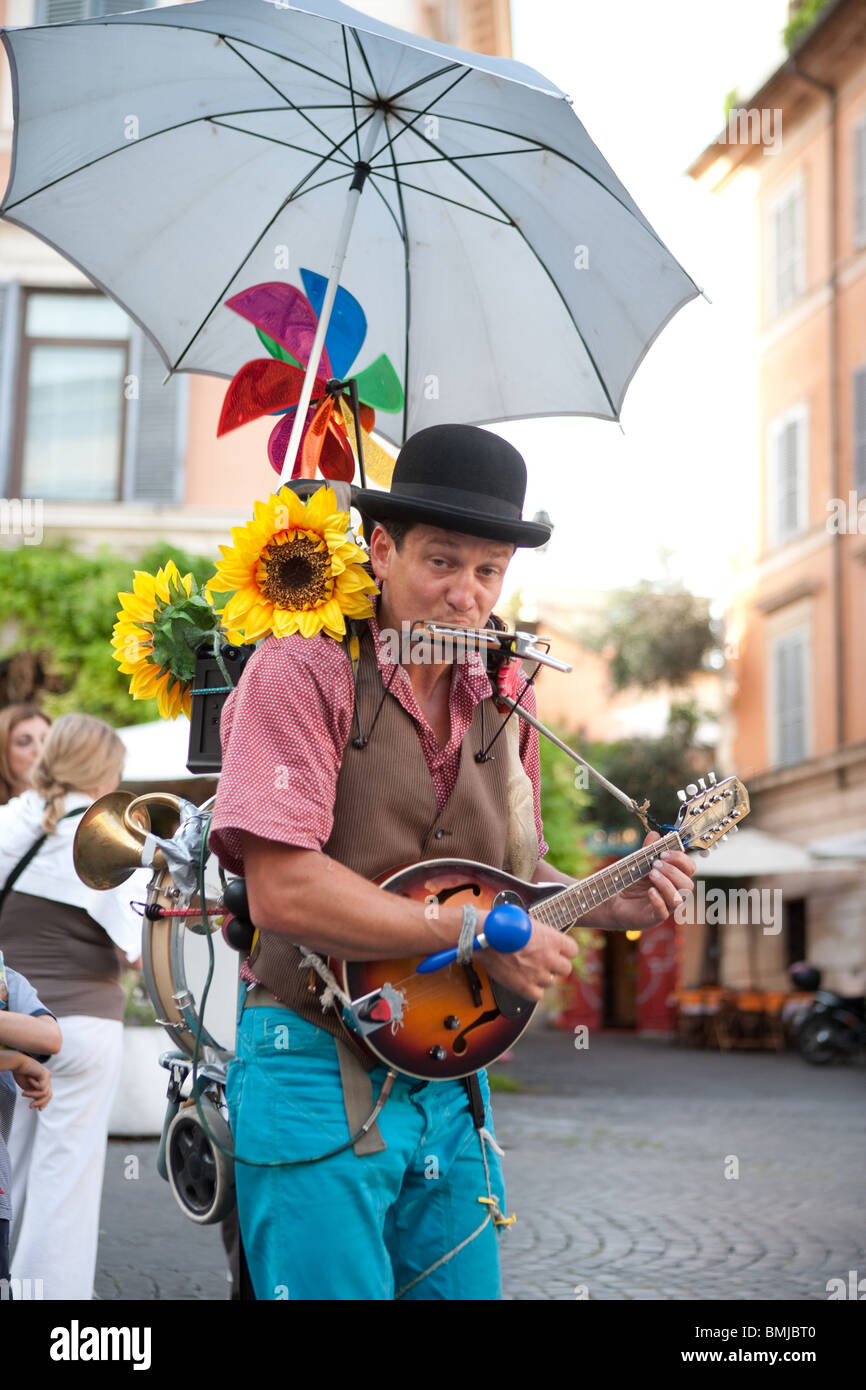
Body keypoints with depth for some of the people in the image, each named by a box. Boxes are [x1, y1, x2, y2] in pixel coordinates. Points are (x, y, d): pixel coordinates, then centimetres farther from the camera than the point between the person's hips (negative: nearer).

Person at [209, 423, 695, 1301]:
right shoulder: (302, 670, -12)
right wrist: (480, 934, -17)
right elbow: (282, 891, -22)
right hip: (316, 1069, -6)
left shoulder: (499, 697, 10)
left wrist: (609, 906, 1)